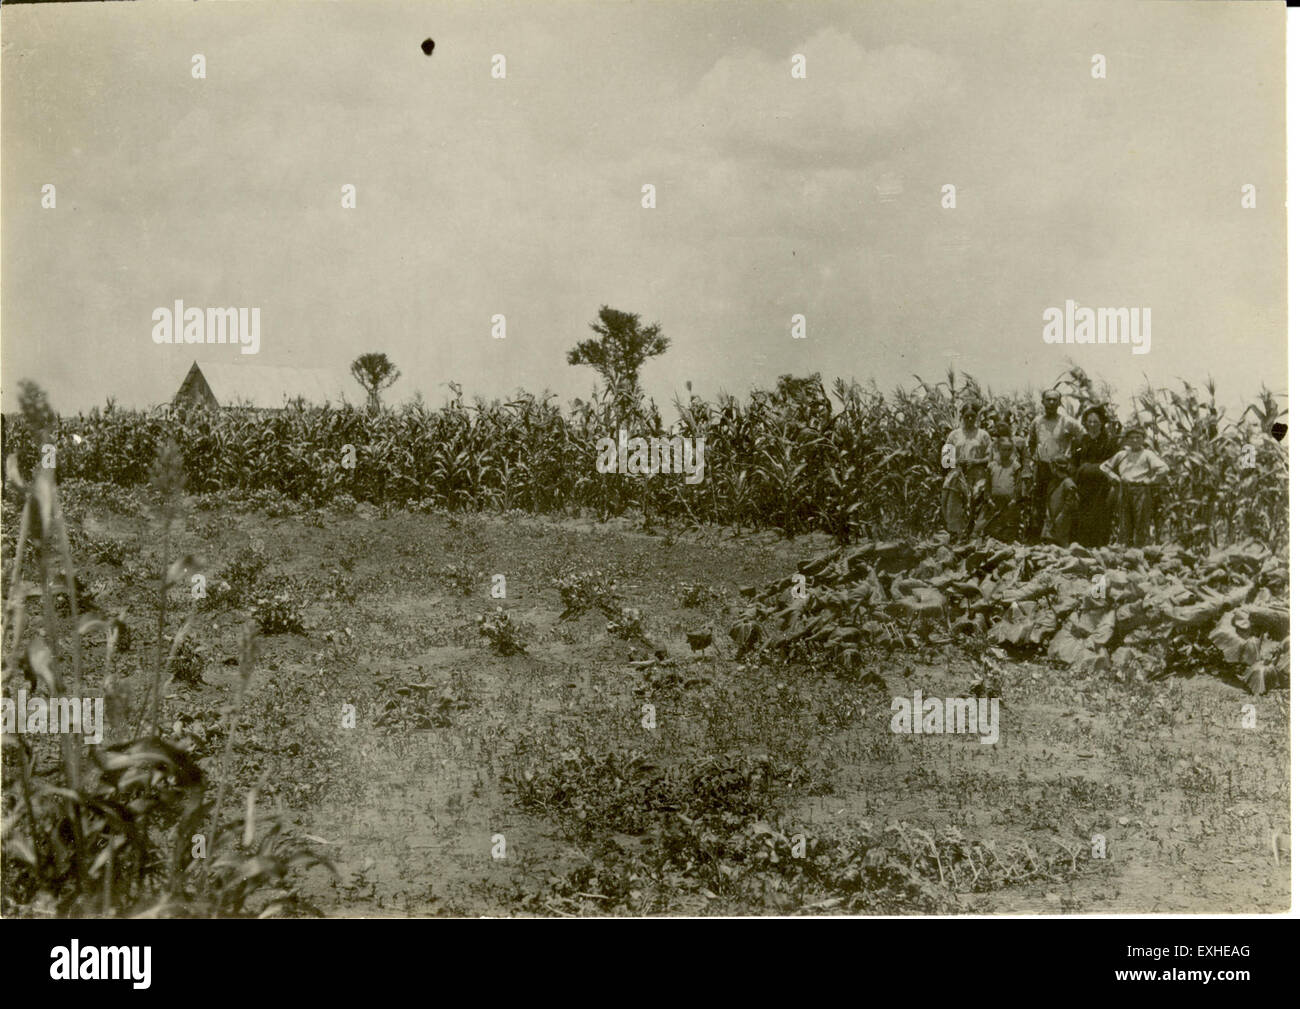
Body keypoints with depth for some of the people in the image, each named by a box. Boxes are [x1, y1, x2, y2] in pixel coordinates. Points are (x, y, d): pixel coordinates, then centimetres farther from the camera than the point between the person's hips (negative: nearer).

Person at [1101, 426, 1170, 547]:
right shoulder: (1122, 455, 14)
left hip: (1141, 490, -5)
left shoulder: (1147, 454, -1)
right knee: (1125, 523, 5)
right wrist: (1115, 478, 12)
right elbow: (1104, 466, 24)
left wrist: (1151, 480, -9)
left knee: (1141, 523, -4)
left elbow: (1164, 468, -12)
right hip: (1124, 490, 5)